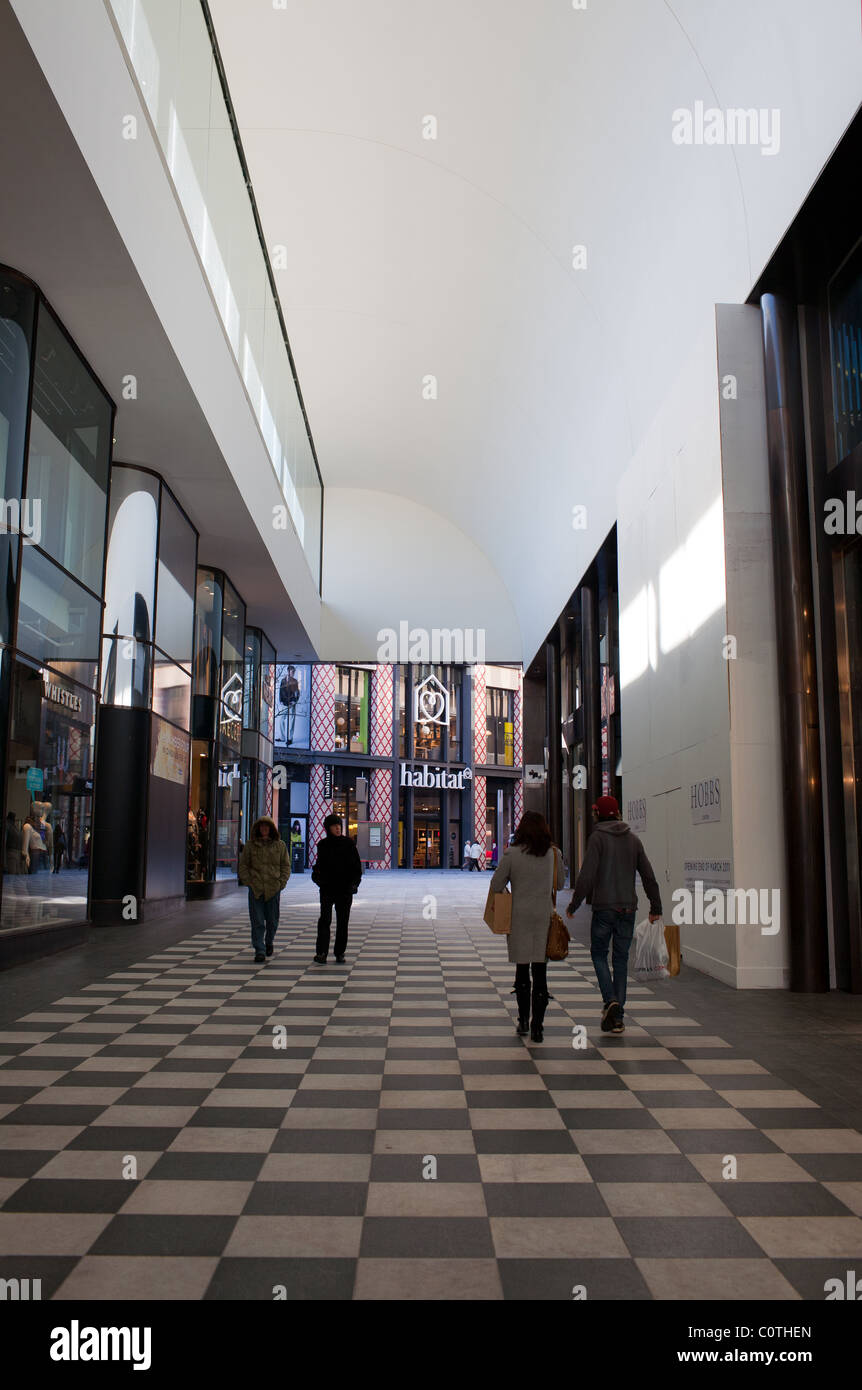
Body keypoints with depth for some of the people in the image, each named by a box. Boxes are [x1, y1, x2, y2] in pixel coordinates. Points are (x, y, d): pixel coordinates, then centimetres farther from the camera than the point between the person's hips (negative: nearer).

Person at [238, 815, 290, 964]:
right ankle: (259, 951, -2)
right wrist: (248, 882, -3)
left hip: (273, 888, 1)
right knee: (257, 922, -4)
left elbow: (286, 865, 10)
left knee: (272, 920, 11)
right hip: (255, 888, -1)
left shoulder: (280, 845, 6)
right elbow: (243, 865, 8)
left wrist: (281, 882, -2)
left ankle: (269, 942, 36)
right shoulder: (250, 845, 5)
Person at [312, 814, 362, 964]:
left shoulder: (349, 843, 2)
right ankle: (321, 953, -14)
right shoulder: (323, 845, 6)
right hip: (327, 889, 0)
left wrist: (354, 883, -8)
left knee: (342, 922, 5)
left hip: (345, 889, 0)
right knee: (325, 920, -11)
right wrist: (317, 876, -2)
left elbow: (357, 866, 3)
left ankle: (340, 953, 15)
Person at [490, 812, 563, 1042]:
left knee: (522, 969, 13)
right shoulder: (554, 854, -1)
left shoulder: (511, 854, -8)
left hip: (520, 917, -1)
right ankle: (537, 1027, 1)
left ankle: (524, 1020, 20)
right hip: (545, 917, 1)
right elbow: (559, 885, 11)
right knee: (540, 971, 4)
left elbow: (496, 886, -5)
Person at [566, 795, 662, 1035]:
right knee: (621, 958, 10)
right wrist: (656, 907, 15)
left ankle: (610, 1000, -11)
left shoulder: (598, 837, -6)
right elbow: (648, 875, 9)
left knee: (598, 953, 10)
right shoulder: (633, 838, 9)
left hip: (604, 907, -4)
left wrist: (574, 904, -6)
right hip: (628, 907, 4)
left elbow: (587, 875, -13)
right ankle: (618, 1015, 9)